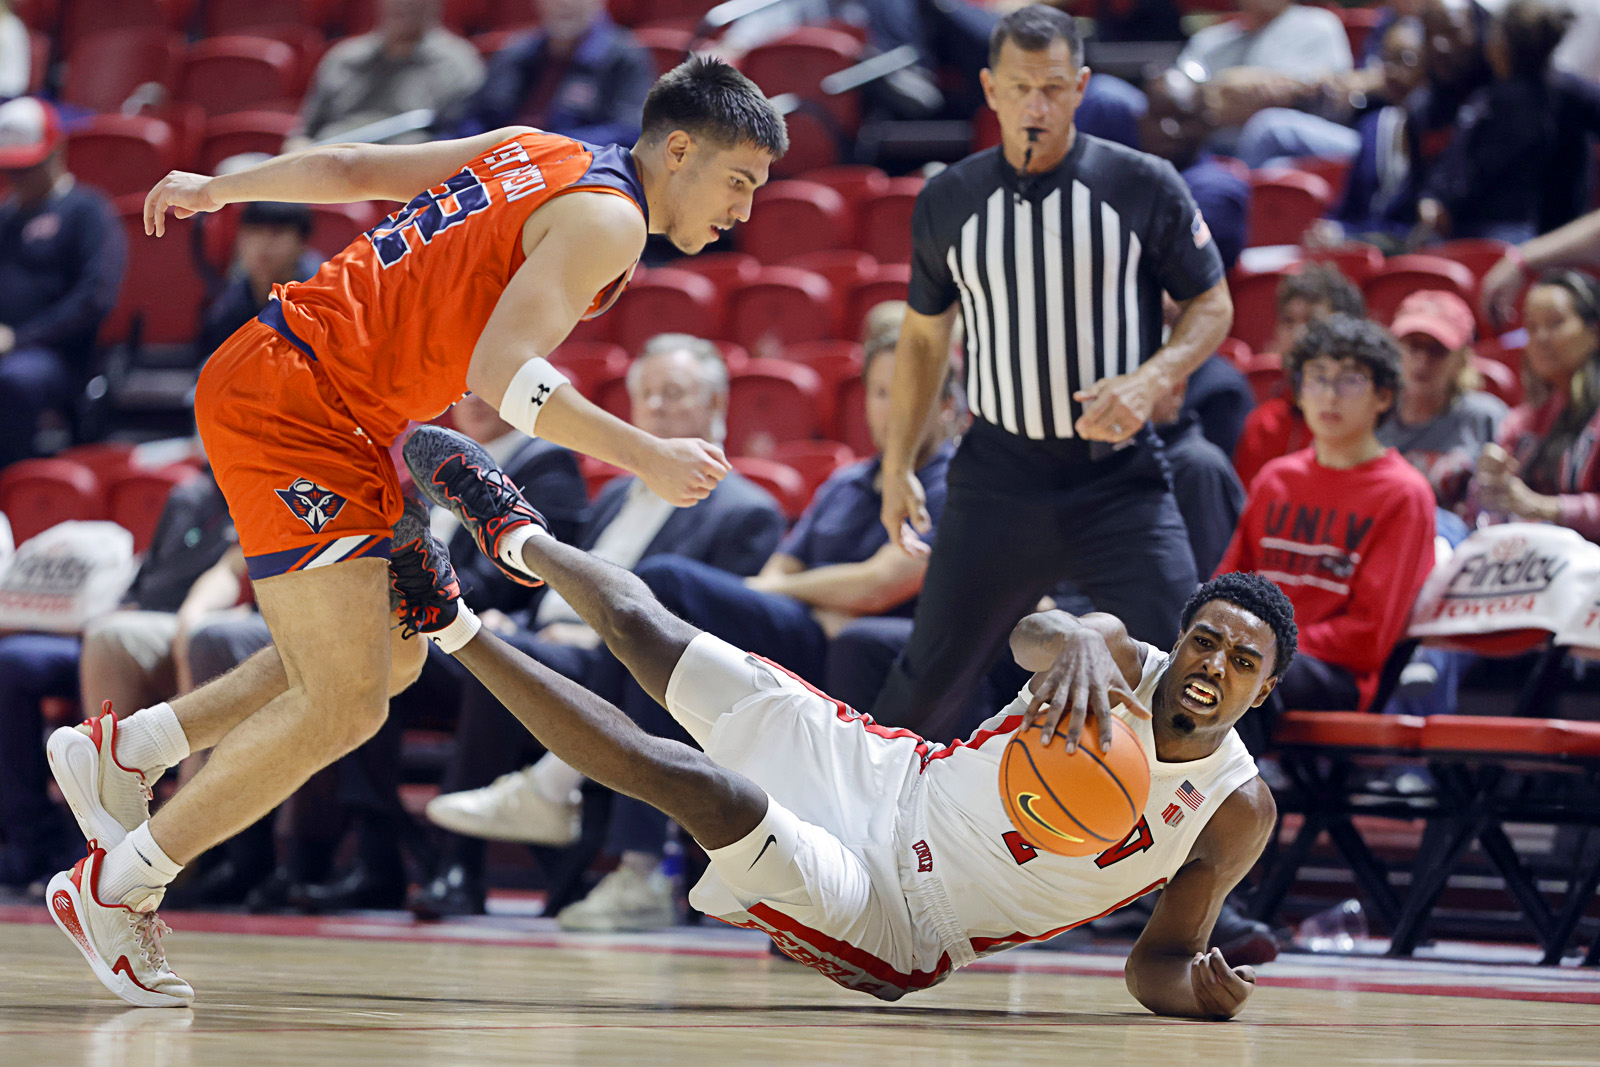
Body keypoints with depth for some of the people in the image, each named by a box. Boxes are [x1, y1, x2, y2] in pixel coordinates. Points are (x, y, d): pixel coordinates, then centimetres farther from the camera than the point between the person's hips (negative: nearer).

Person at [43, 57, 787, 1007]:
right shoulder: (604, 217, -13)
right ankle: (114, 887, -3)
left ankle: (124, 752, 24)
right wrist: (644, 458, -23)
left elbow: (352, 166, 19)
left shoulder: (538, 154, 14)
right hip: (293, 405, -10)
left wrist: (220, 189, 32)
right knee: (346, 706, -12)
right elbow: (500, 372, -26)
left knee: (390, 662, 18)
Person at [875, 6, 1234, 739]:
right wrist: (897, 467, 15)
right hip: (997, 478, 2)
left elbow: (1211, 305, 3)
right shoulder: (948, 202, 4)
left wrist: (1150, 381, -16)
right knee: (929, 681, 6)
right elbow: (924, 335, 17)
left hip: (1119, 478, -2)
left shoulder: (1143, 186, -4)